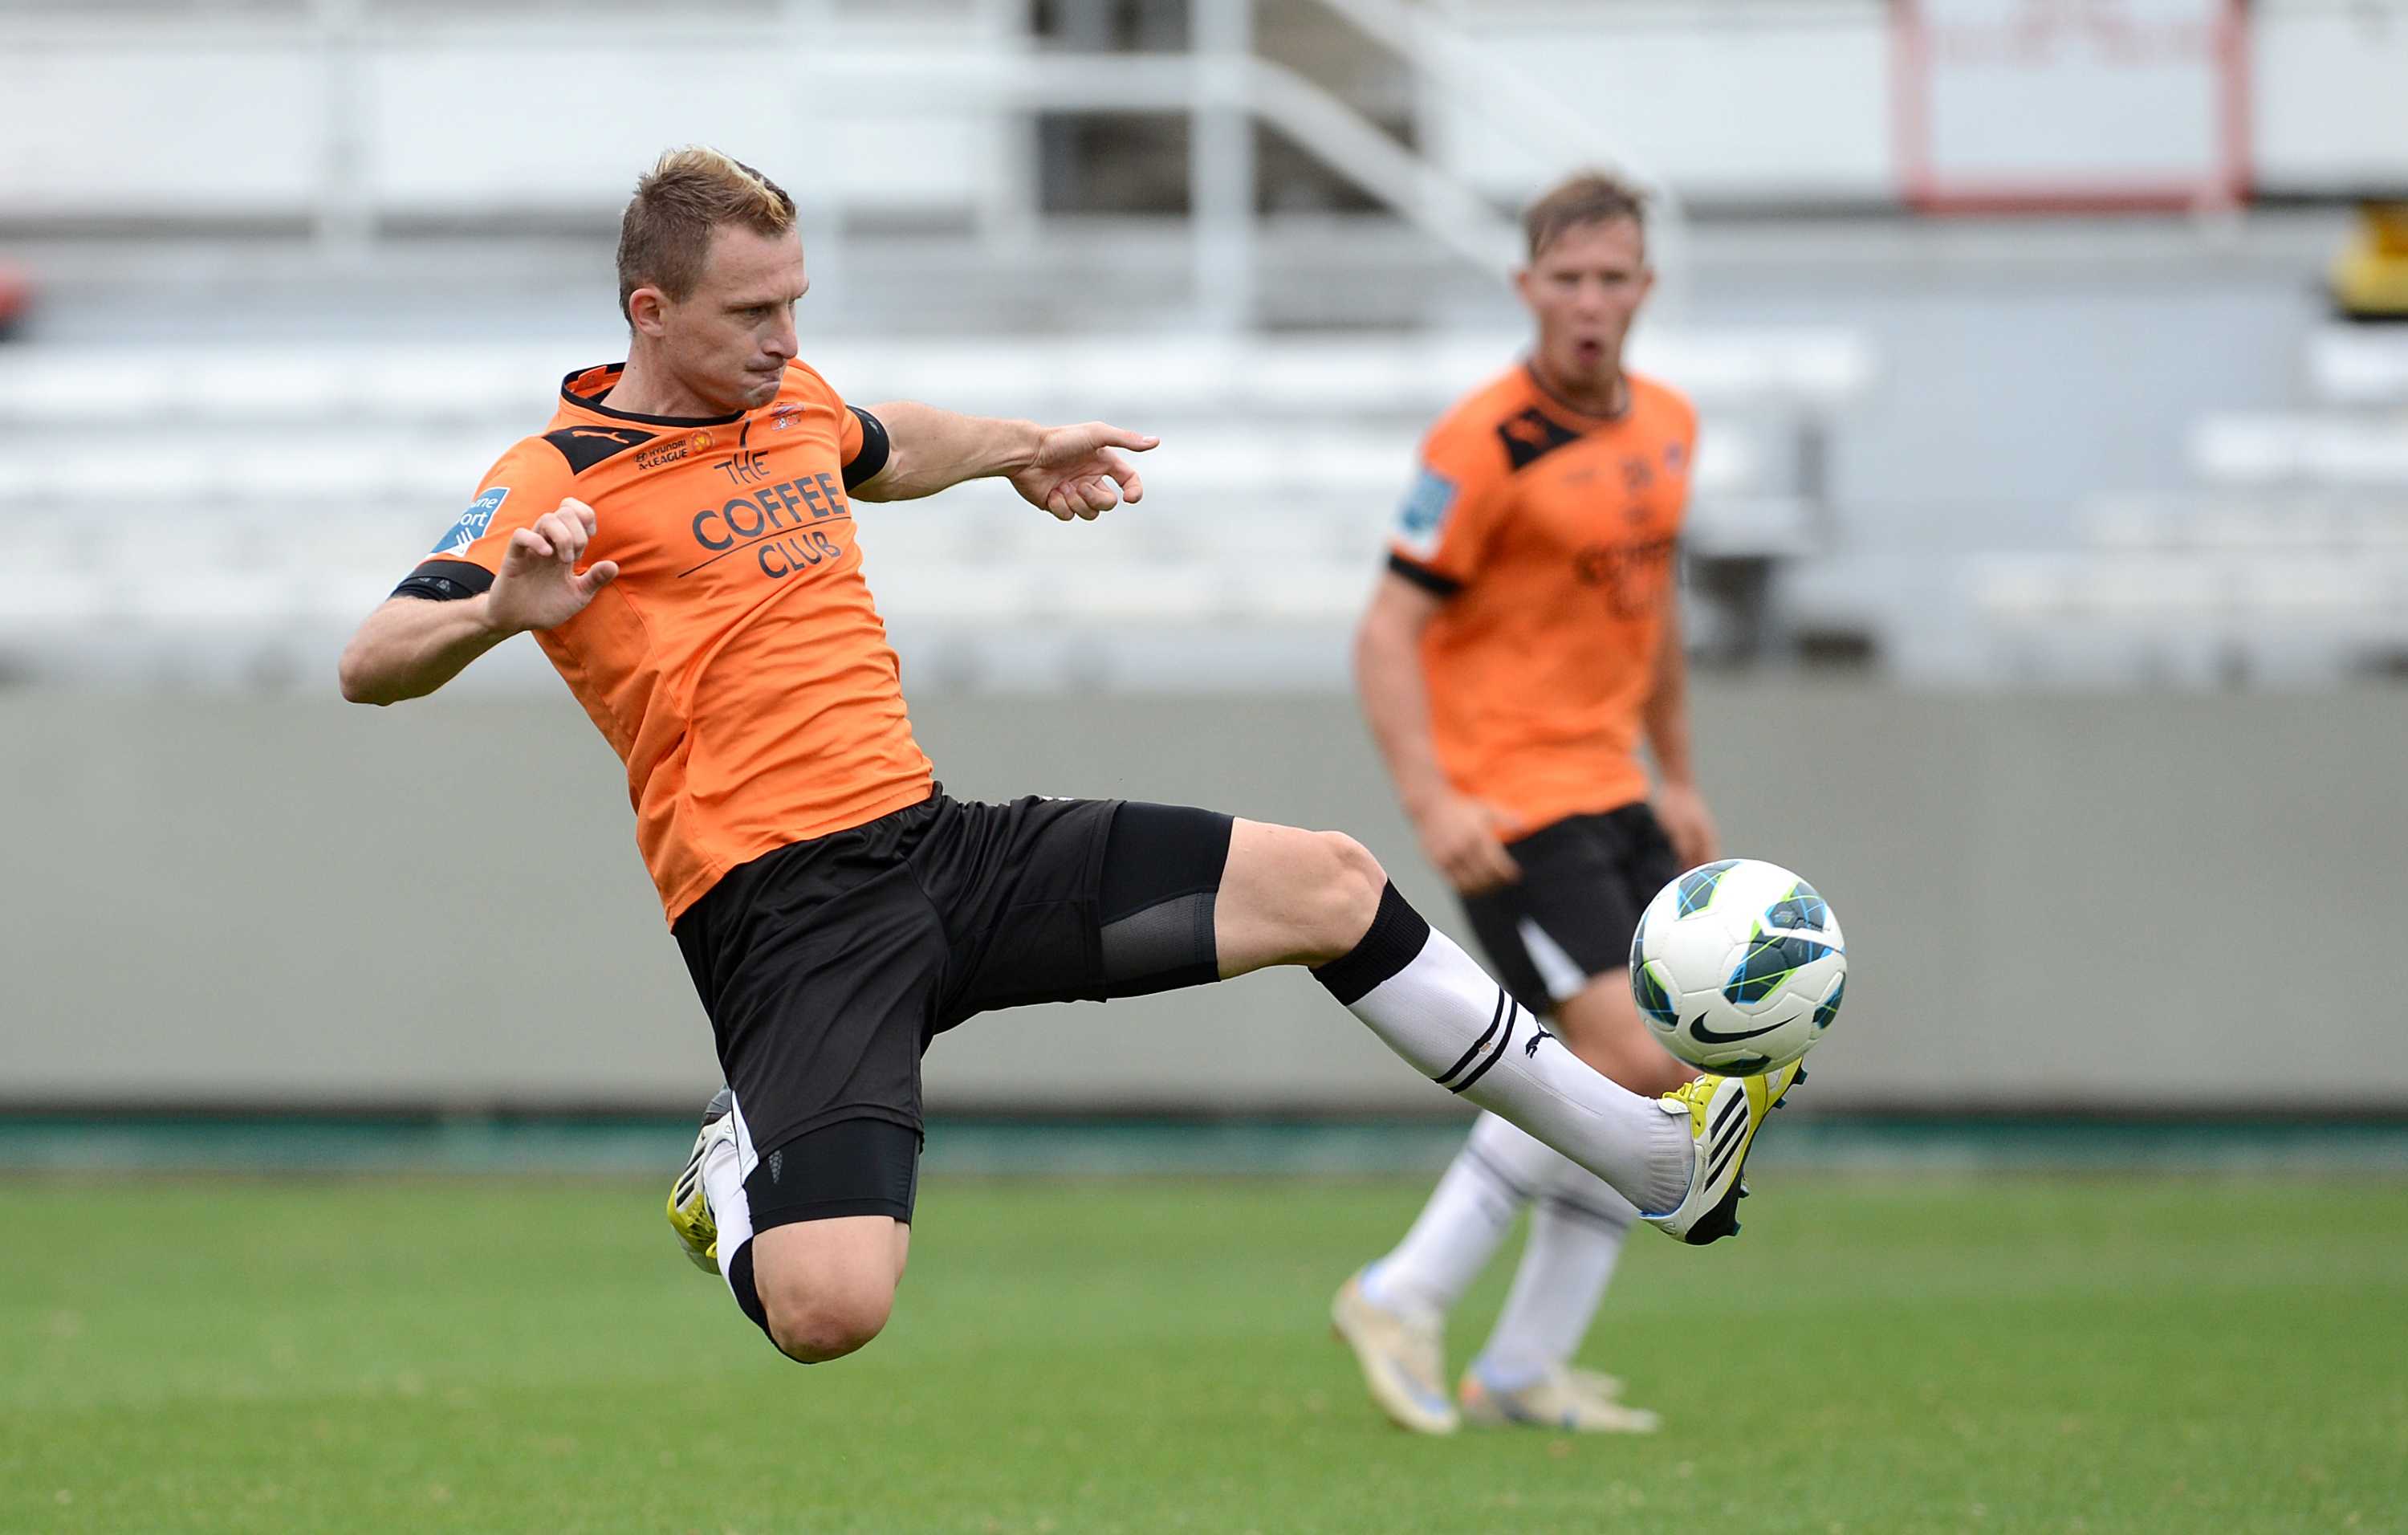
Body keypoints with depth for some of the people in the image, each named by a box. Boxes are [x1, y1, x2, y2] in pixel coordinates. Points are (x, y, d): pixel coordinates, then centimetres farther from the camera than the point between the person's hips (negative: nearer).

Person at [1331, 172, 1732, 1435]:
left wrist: (1677, 776, 23)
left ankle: (1522, 1370, 13)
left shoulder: (1666, 427, 9)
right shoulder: (1485, 443, -15)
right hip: (1506, 801, -8)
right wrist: (1431, 802, -27)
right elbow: (1388, 631, -16)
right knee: (1625, 1060, -17)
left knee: (1667, 1078, 4)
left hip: (1610, 794, 8)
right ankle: (1404, 1299, -5)